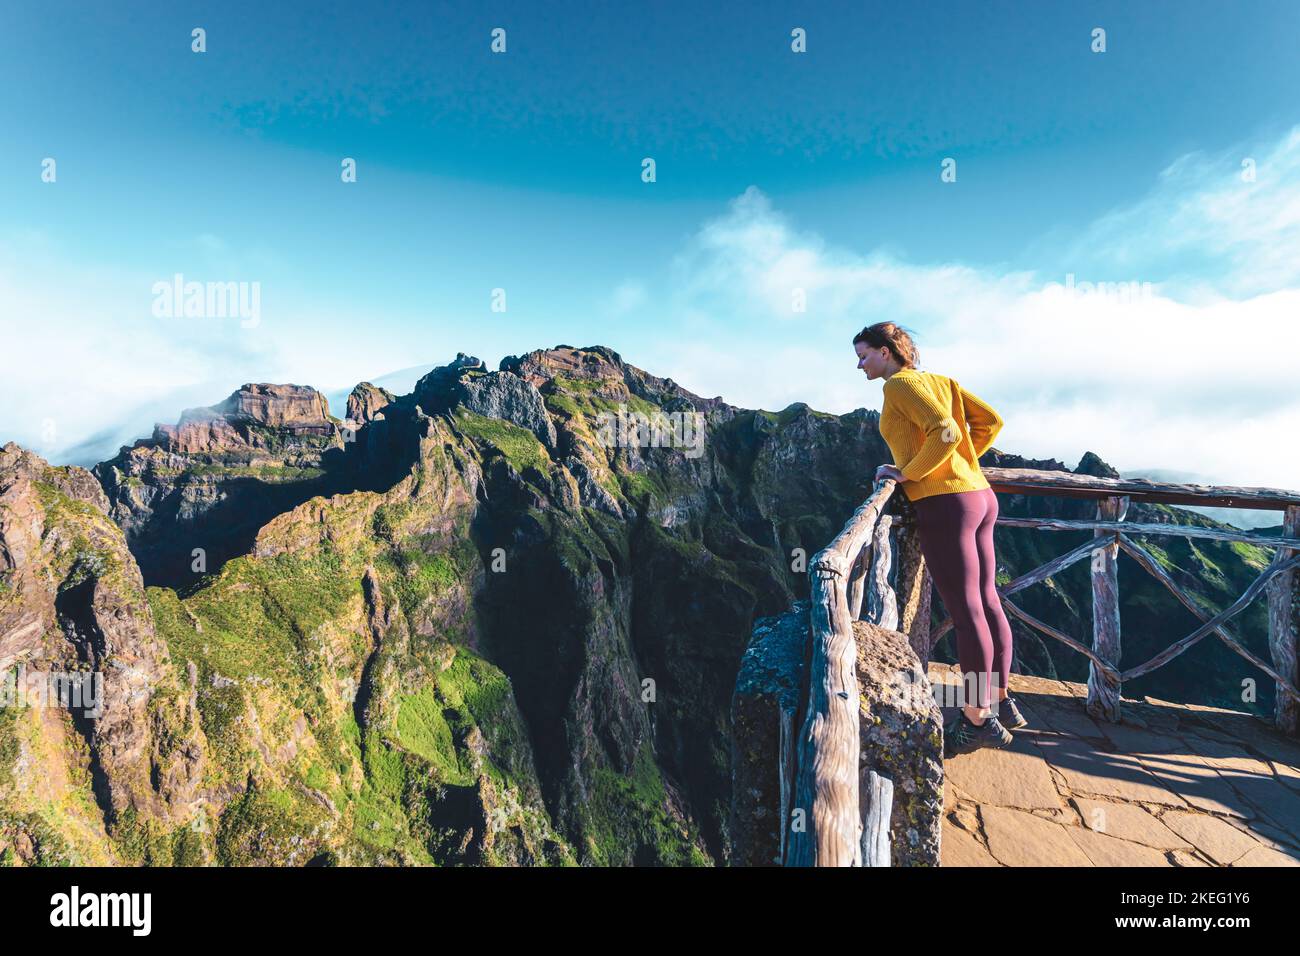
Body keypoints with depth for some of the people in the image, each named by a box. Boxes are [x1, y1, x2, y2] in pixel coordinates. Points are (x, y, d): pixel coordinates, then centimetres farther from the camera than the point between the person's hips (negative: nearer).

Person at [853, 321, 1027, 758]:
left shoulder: (900, 384, -8)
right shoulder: (941, 381, 17)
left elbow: (945, 433, -20)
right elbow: (991, 421, 16)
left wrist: (906, 473, -11)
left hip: (944, 503, -9)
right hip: (978, 495, 9)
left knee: (966, 611, -3)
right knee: (987, 602, 15)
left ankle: (977, 720, 8)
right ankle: (1001, 702, 28)